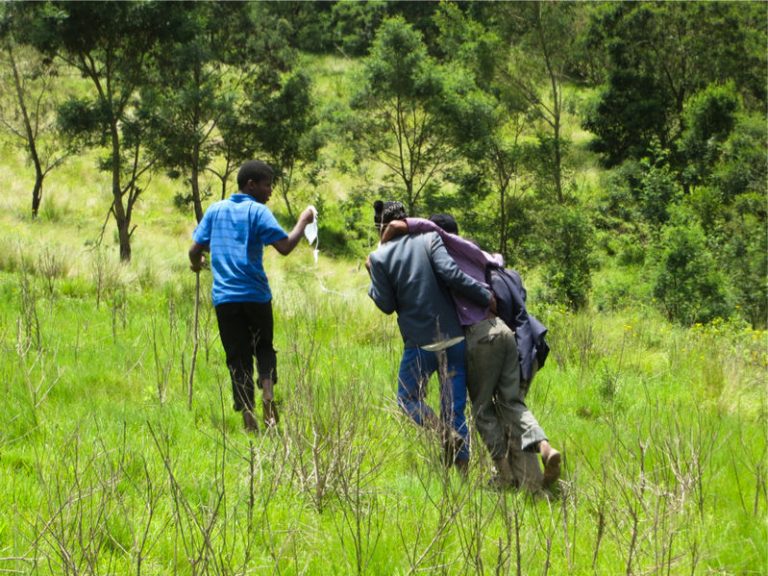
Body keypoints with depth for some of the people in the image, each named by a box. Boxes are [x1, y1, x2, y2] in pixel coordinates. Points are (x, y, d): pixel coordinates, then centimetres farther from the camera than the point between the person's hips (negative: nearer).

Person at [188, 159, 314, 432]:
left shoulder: (215, 210, 9)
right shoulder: (257, 211, -4)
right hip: (256, 294, -2)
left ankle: (248, 415, -2)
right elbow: (285, 246, -15)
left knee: (238, 358, 6)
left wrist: (196, 264, 32)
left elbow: (195, 250, 9)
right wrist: (303, 222, 0)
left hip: (225, 297, 2)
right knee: (264, 348, 17)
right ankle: (267, 391, -9)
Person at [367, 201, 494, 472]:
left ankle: (445, 433, -11)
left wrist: (372, 280, 17)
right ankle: (462, 468, 4)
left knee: (408, 398, 17)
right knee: (454, 409, 9)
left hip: (419, 344, -2)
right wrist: (485, 295, -8)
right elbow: (451, 274, -14)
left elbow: (387, 304, 2)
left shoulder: (379, 258, -2)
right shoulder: (429, 240, -1)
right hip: (454, 339, 2)